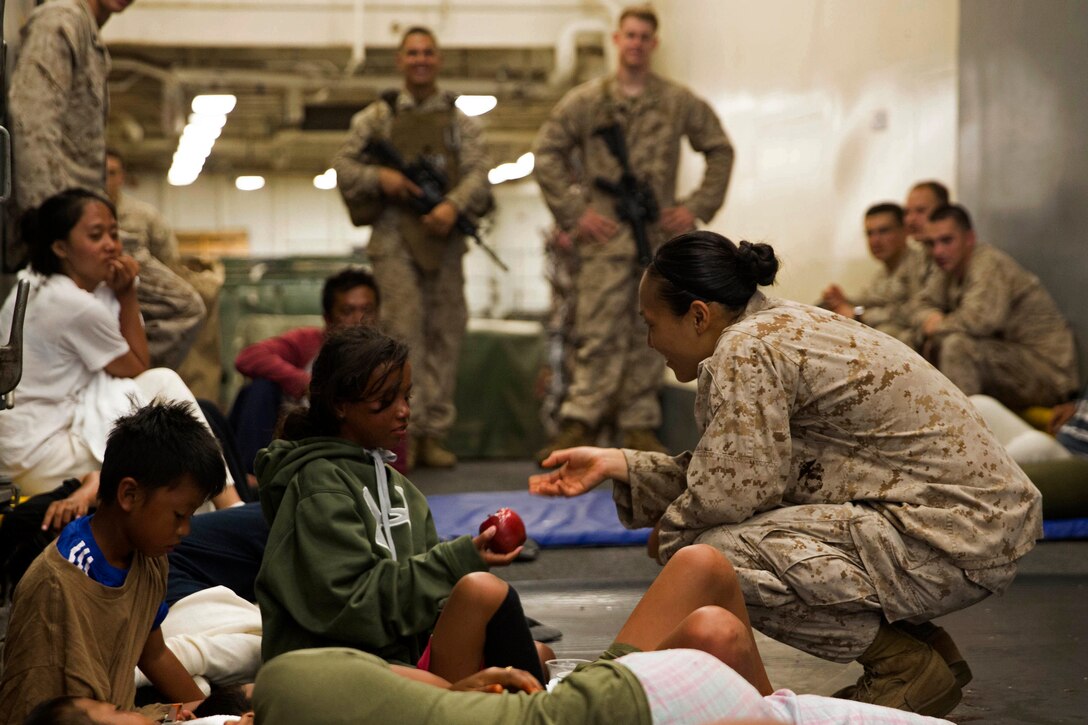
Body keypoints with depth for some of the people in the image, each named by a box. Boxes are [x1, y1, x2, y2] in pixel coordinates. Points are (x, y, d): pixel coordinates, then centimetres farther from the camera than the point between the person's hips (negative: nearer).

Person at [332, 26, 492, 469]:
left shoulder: (459, 120, 11)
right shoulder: (378, 116, 9)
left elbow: (478, 172, 0)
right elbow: (343, 164, 6)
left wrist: (453, 205, -19)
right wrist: (380, 177, -12)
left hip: (443, 236, 2)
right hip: (395, 235, -2)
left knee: (445, 333, 3)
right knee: (404, 329, -11)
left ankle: (434, 434, 9)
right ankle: (405, 432, -9)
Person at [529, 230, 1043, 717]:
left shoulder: (745, 350, -16)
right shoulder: (782, 326, 13)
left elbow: (732, 490, -19)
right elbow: (731, 472, 14)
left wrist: (669, 532, 1)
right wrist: (618, 465, 11)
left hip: (956, 539, -10)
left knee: (715, 554, -18)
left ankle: (911, 665, -3)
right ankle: (923, 650, 15)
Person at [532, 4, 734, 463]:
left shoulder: (679, 102, 7)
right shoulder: (585, 101, 3)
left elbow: (720, 150, 13)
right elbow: (546, 154, 5)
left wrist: (699, 206, 4)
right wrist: (573, 213, -2)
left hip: (660, 233, 2)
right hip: (605, 235, -2)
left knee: (649, 334, 6)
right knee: (598, 331, -8)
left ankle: (640, 426, 13)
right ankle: (580, 423, -7)